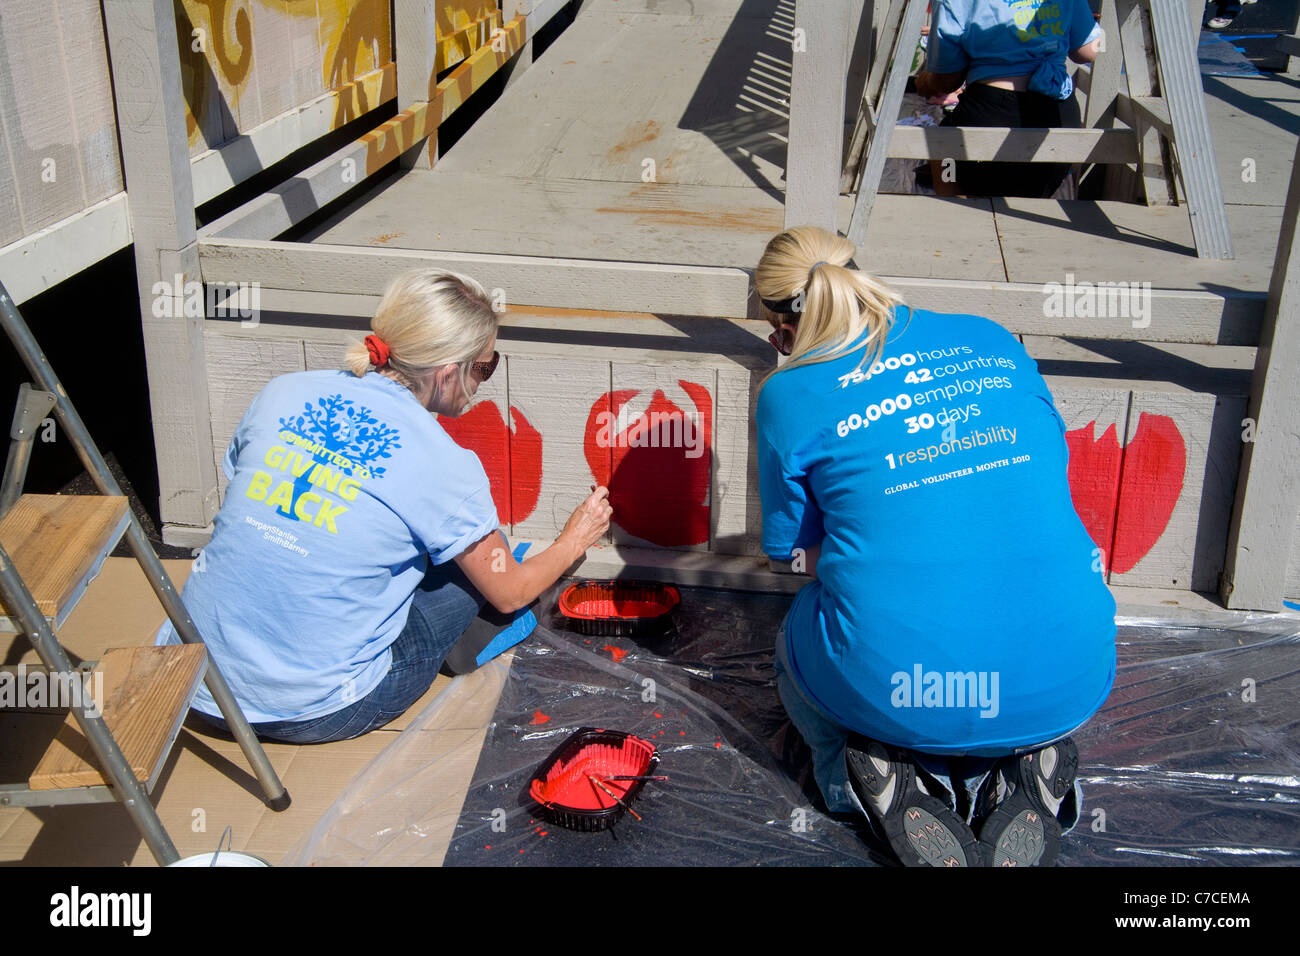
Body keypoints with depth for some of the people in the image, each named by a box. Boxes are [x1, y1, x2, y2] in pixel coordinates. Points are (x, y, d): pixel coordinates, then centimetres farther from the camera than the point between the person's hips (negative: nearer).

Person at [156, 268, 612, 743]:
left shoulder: (281, 393, 0)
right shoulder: (445, 467, -13)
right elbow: (510, 594, 2)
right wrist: (574, 542, 23)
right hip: (309, 713, -5)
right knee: (477, 564, 10)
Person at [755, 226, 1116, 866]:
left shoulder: (790, 396, 1)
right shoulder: (993, 343, 12)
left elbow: (804, 556, 9)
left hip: (895, 687, -2)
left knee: (799, 643, 32)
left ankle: (888, 776, 7)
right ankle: (1026, 768, 11)